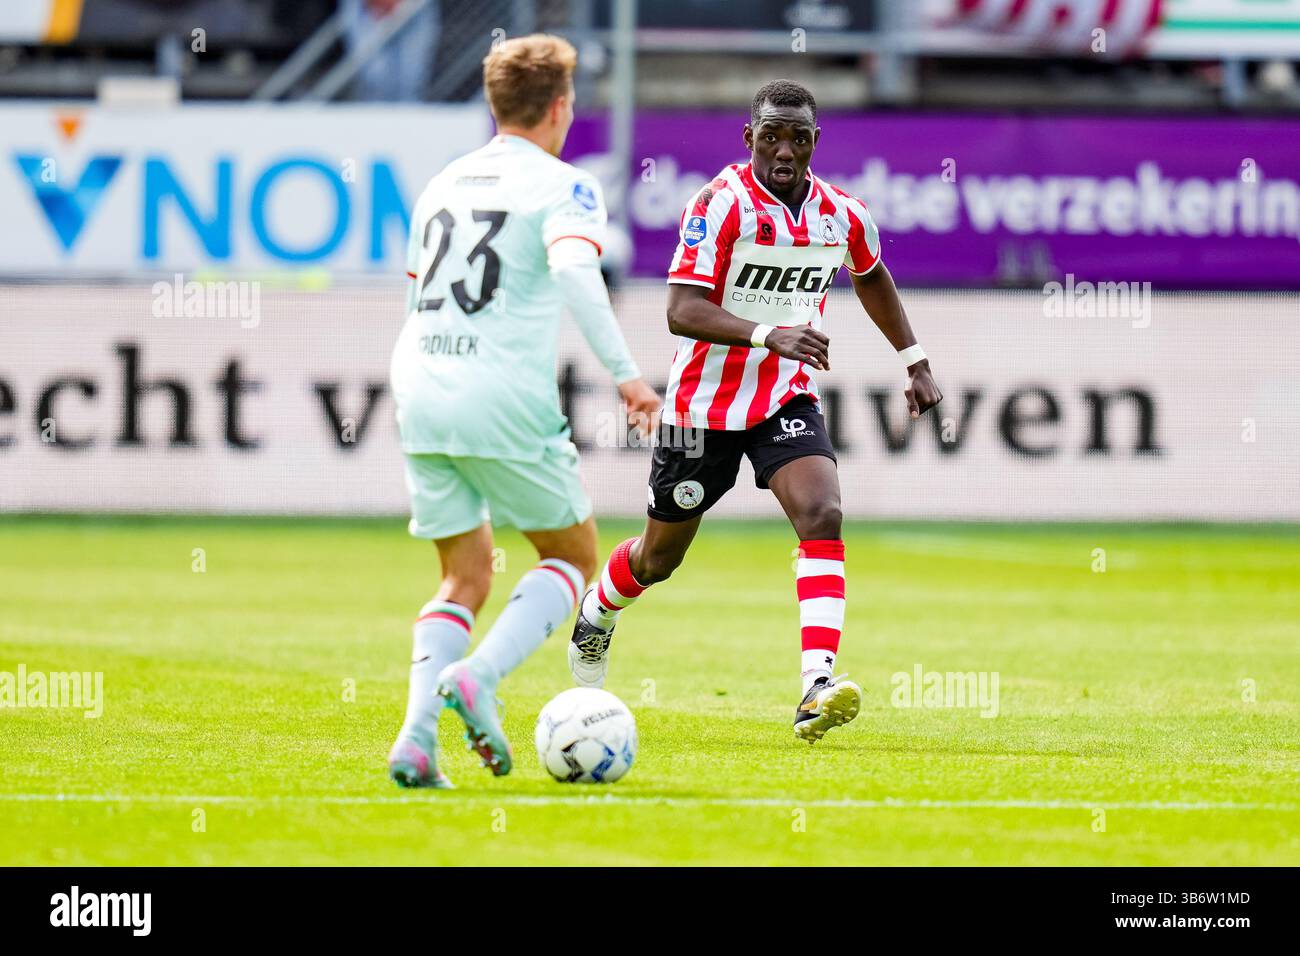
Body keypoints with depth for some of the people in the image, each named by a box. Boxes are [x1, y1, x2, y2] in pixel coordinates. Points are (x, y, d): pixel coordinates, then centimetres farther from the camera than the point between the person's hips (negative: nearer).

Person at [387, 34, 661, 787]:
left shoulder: (442, 187, 20)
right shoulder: (563, 187, -2)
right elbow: (574, 270, -21)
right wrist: (626, 375, -23)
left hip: (420, 397, 6)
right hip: (507, 406, -6)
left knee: (466, 577, 15)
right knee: (574, 556, 12)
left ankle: (417, 738, -5)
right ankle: (479, 677, -12)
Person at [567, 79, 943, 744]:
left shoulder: (842, 216, -2)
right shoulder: (721, 204, -19)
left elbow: (870, 275, 23)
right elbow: (682, 312, -27)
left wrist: (914, 361, 22)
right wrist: (770, 334, -40)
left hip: (788, 398, 3)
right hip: (705, 402, -3)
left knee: (822, 516, -24)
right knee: (658, 557, 13)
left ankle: (818, 688, -33)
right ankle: (596, 614, 48)